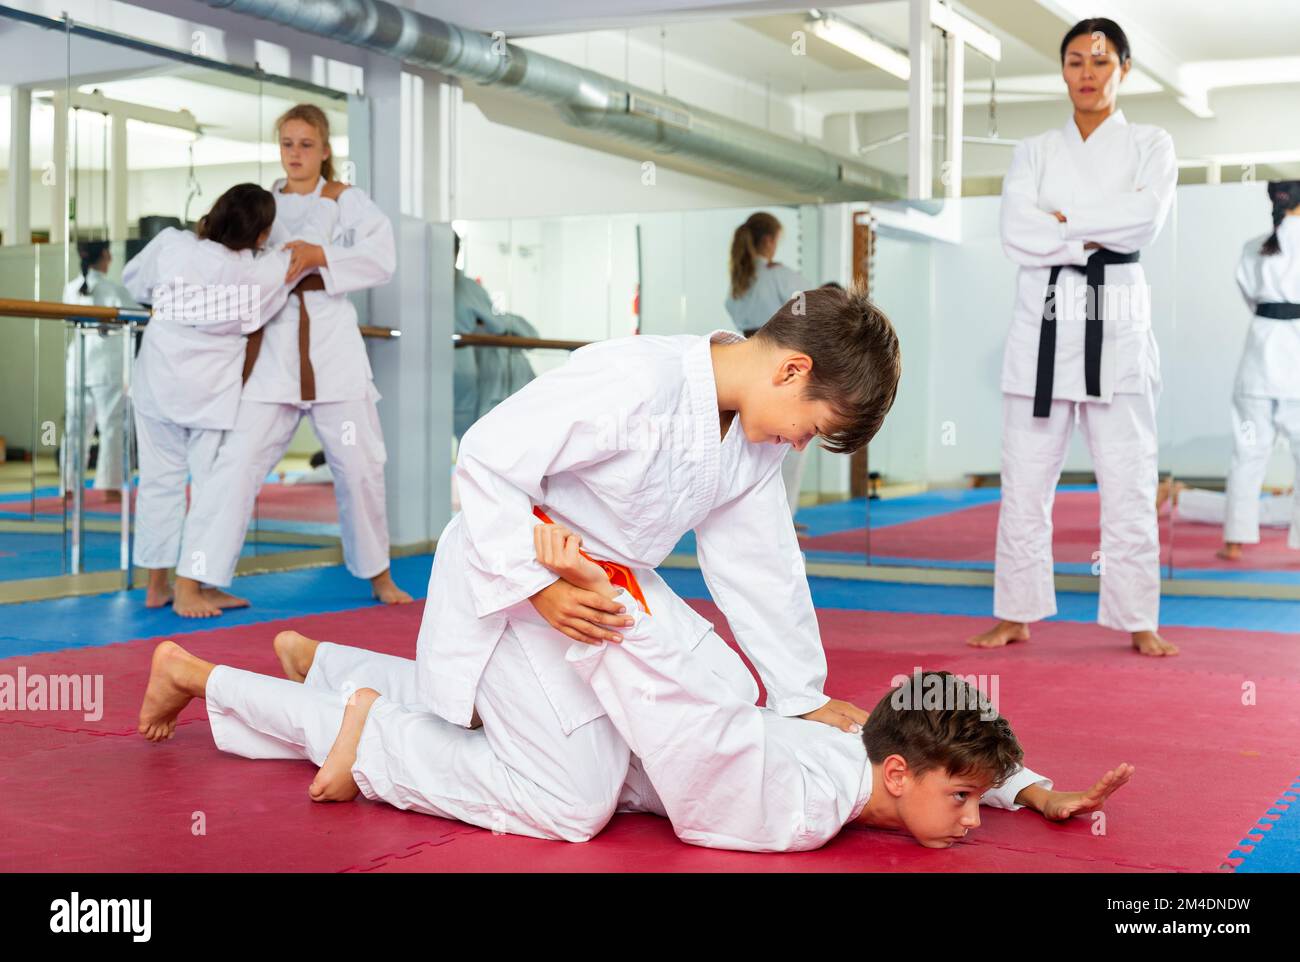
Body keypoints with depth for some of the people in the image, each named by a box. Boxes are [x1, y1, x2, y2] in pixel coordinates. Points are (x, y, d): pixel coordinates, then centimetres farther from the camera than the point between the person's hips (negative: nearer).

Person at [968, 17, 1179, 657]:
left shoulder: (1150, 146, 8)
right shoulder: (1034, 153, 12)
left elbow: (1146, 216, -12)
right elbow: (1016, 233, -5)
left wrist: (1062, 221, -10)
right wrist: (1095, 239, -12)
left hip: (1116, 322, -1)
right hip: (1043, 317, 2)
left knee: (1129, 482, -1)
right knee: (1024, 480, 2)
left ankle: (1139, 622, 9)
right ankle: (1016, 615, 12)